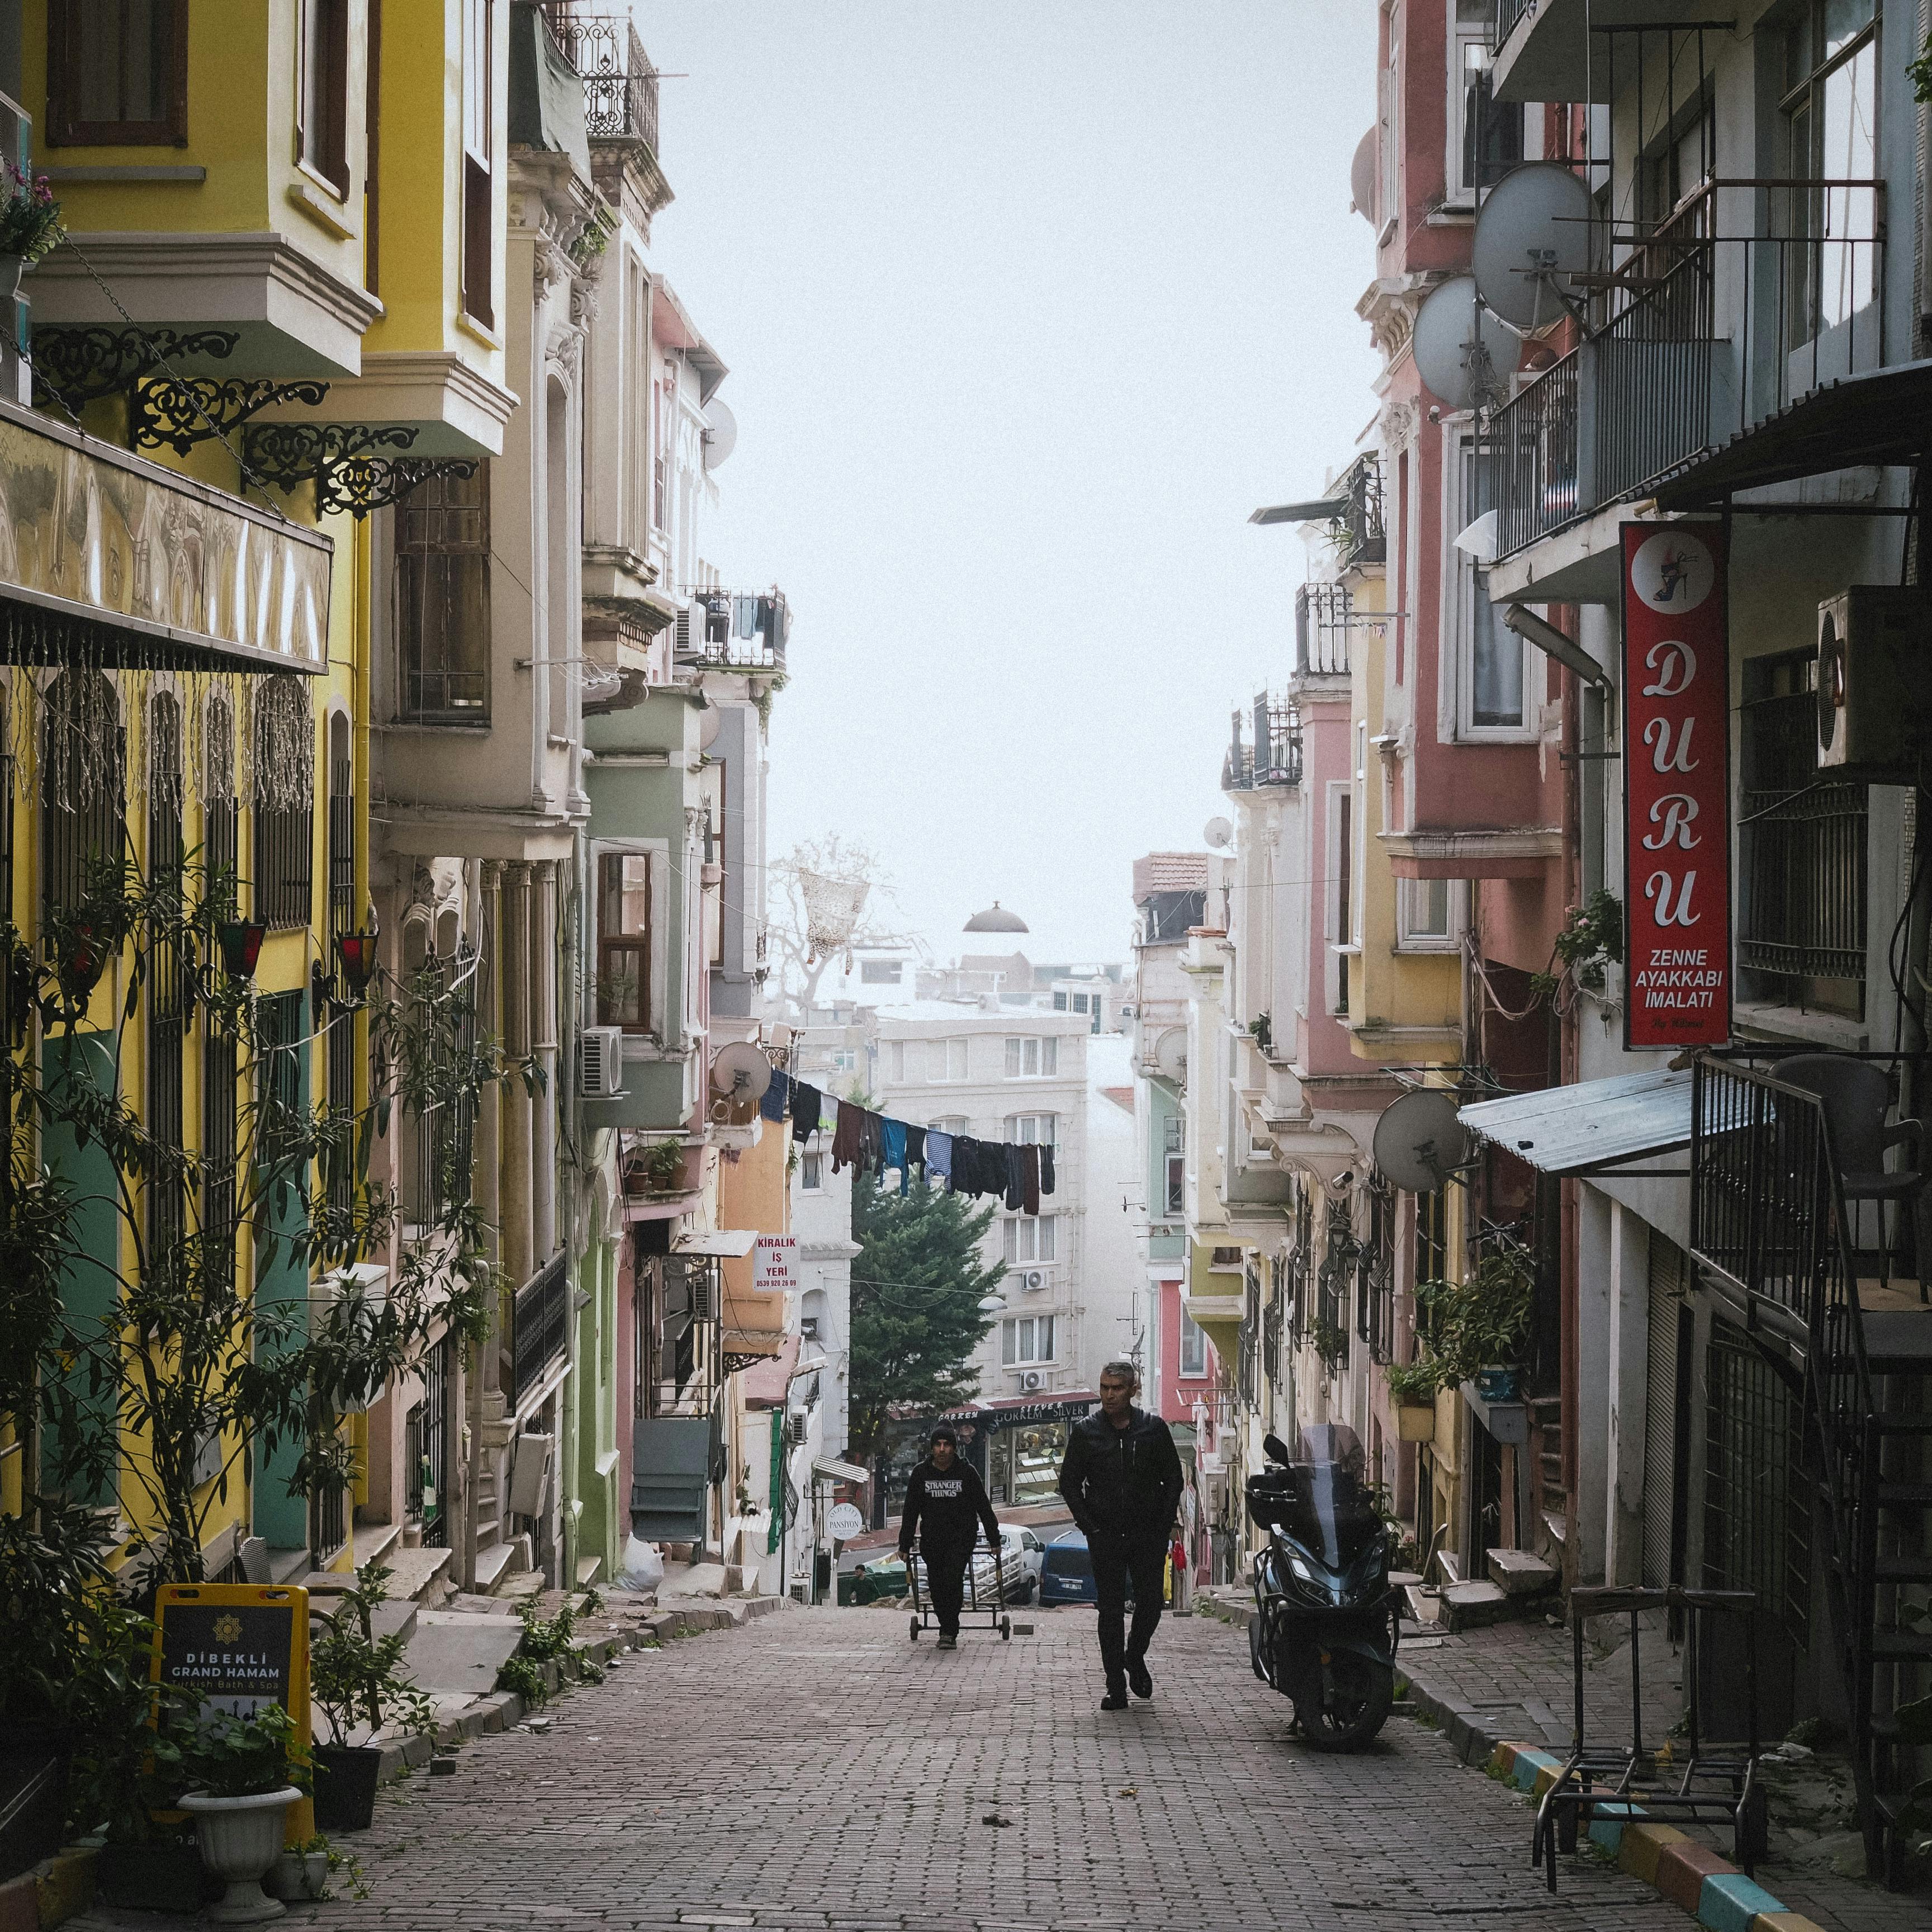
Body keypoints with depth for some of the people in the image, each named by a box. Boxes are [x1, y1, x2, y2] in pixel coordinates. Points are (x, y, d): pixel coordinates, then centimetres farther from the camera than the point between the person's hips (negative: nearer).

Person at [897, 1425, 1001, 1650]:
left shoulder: (967, 1473, -1)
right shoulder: (920, 1474, 3)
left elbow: (984, 1508, 5)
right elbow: (910, 1513, 9)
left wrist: (994, 1540, 5)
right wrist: (905, 1545, 7)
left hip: (961, 1538, -3)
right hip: (931, 1539, 3)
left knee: (953, 1581, -17)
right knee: (937, 1587, 1)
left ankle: (950, 1633, -15)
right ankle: (947, 1630, 18)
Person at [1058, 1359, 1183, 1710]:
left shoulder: (1154, 1429, 3)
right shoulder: (1086, 1432, 2)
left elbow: (1173, 1480, 8)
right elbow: (1069, 1483, 6)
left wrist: (1163, 1526, -2)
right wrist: (1090, 1526, -3)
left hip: (1148, 1536, 1)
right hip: (1106, 1537, -1)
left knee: (1150, 1604, 1)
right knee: (1111, 1611, 0)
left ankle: (1135, 1656, 31)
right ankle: (1116, 1687, 4)